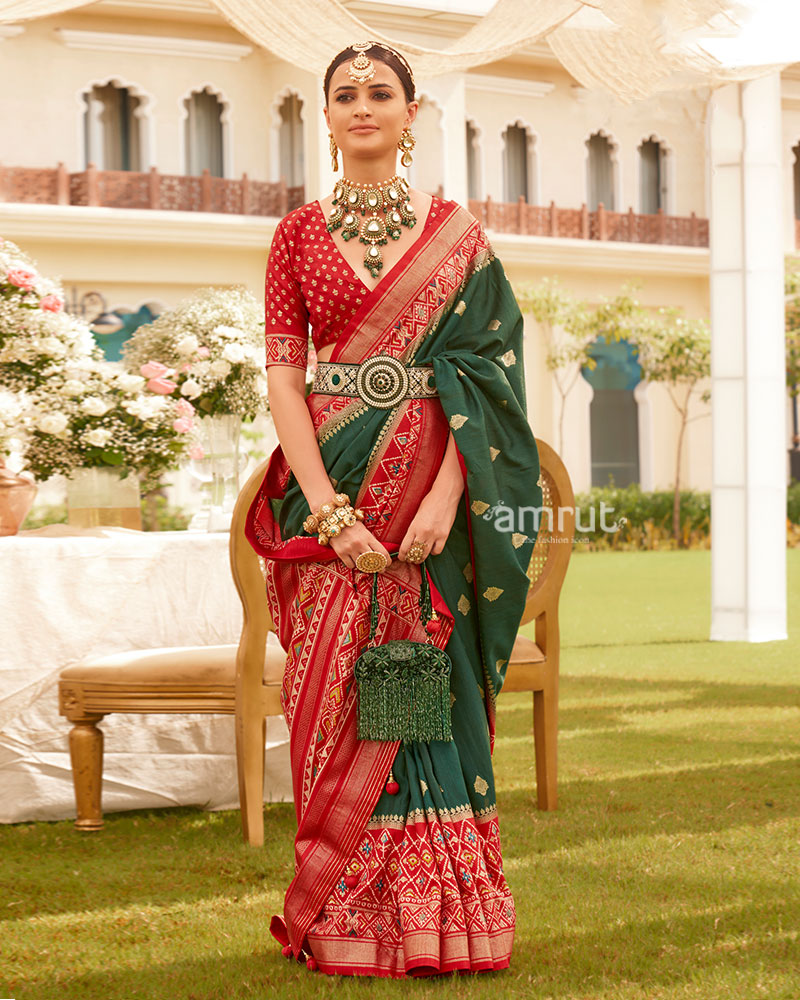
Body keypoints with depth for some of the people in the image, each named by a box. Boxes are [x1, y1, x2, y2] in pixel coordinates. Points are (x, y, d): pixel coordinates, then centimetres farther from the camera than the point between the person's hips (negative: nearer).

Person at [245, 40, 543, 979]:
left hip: (428, 485, -1)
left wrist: (445, 497, -15)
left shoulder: (457, 236, 6)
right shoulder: (298, 234, 8)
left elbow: (483, 372, -1)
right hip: (329, 485, 1)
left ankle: (437, 918, 6)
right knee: (338, 701, -1)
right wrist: (330, 513, -11)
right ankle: (349, 923, 7)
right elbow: (283, 376, 1)